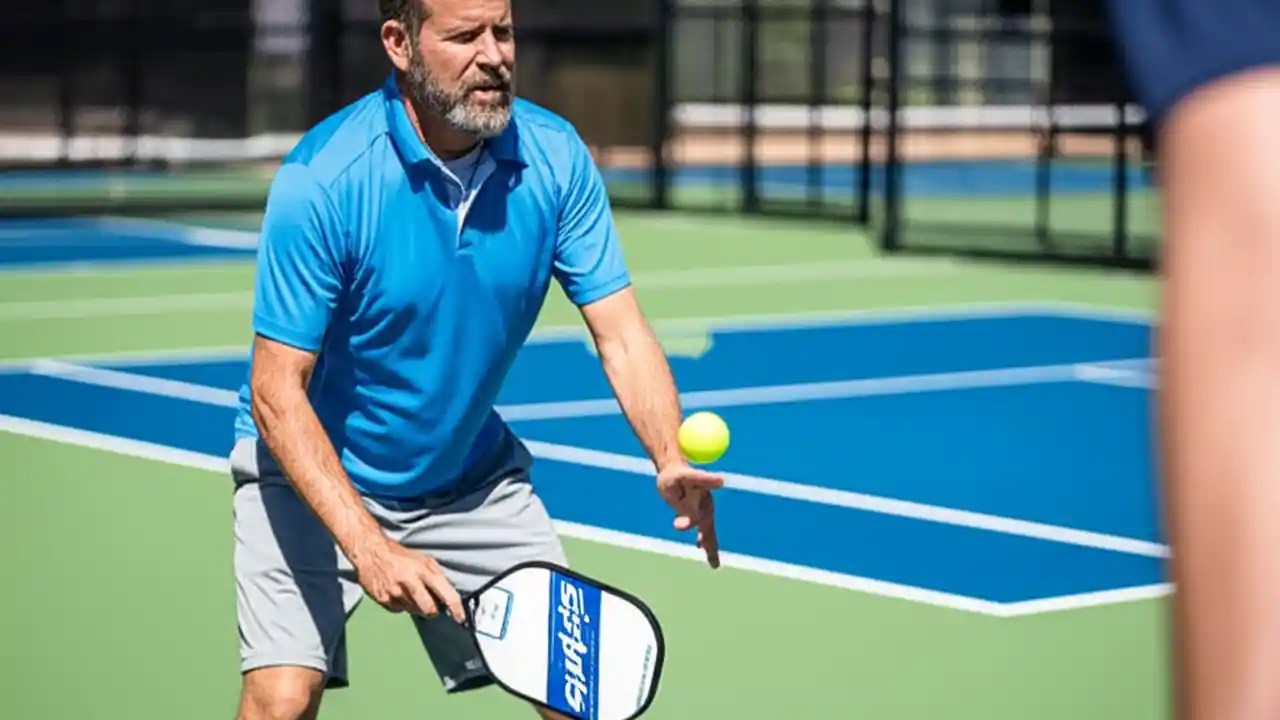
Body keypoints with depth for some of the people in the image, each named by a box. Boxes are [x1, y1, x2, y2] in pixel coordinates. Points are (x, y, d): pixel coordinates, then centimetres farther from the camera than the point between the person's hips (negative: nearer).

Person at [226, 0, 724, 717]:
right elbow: (277, 391, -24)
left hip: (472, 475, 4)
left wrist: (672, 461, -33)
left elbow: (622, 335, -13)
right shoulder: (324, 179, -26)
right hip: (315, 472, -4)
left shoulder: (556, 158, -13)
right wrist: (368, 546, -35)